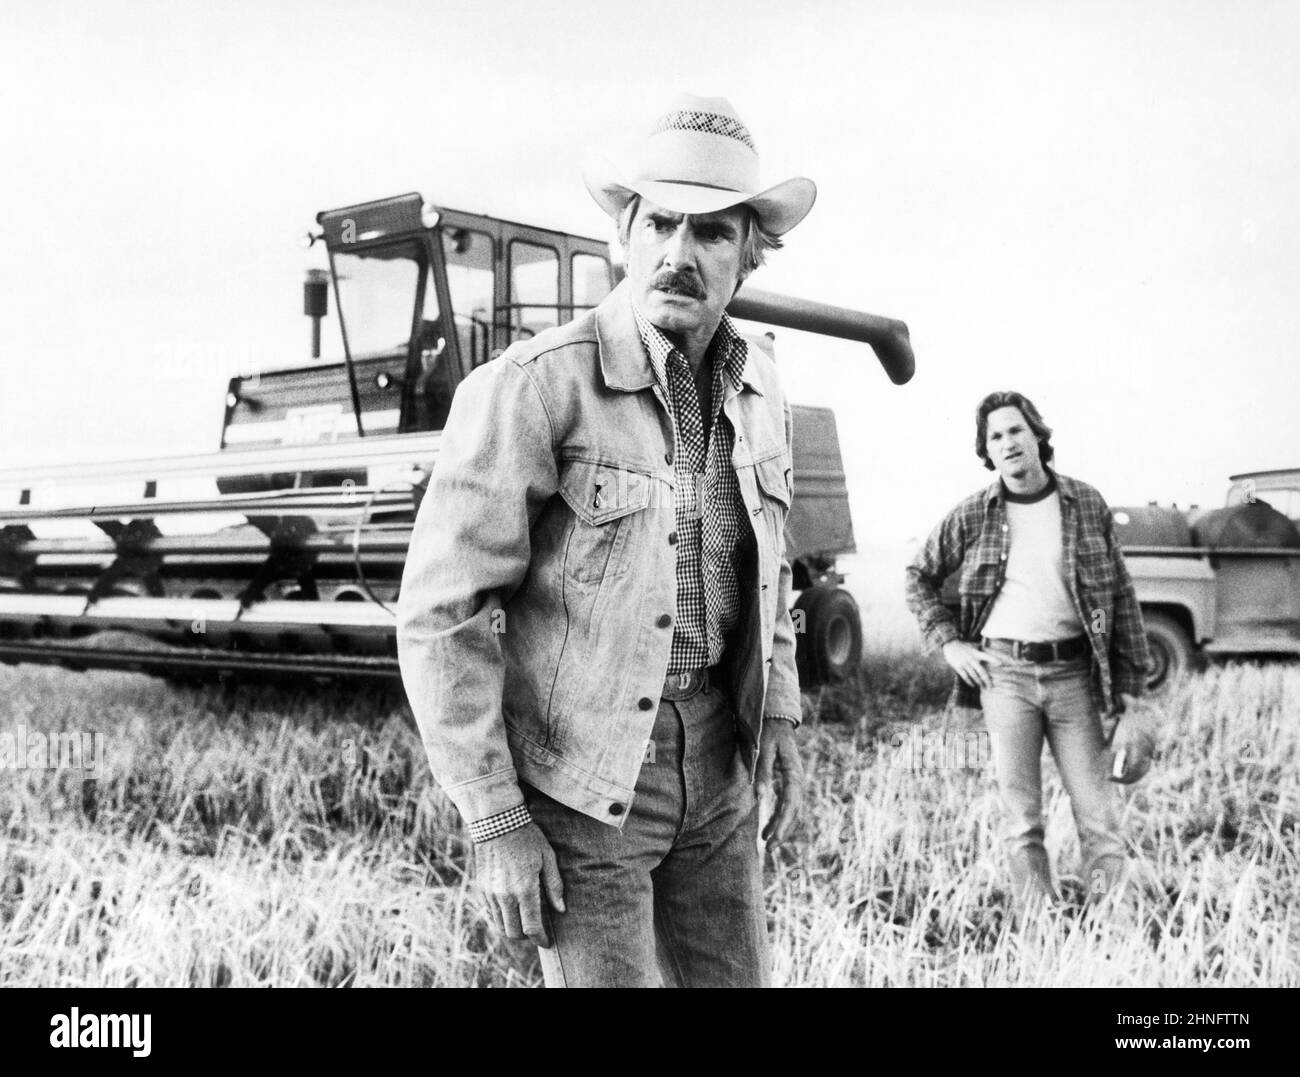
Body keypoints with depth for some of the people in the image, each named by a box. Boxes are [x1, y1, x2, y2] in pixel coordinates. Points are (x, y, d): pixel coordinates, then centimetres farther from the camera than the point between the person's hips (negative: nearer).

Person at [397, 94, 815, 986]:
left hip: (716, 768, 6)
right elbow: (441, 614, -17)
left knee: (733, 972, 16)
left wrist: (781, 726, 13)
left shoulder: (757, 391, 3)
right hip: (580, 781, -6)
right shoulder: (535, 386, -18)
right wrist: (494, 823, -17)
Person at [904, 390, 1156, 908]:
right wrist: (949, 643, 4)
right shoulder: (971, 516, 2)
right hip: (1003, 672, 0)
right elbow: (919, 578, 17)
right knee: (1021, 821, 1)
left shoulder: (1086, 505, 3)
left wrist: (1131, 691, 3)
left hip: (1072, 672, 0)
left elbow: (1121, 598, 6)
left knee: (1099, 816, 0)